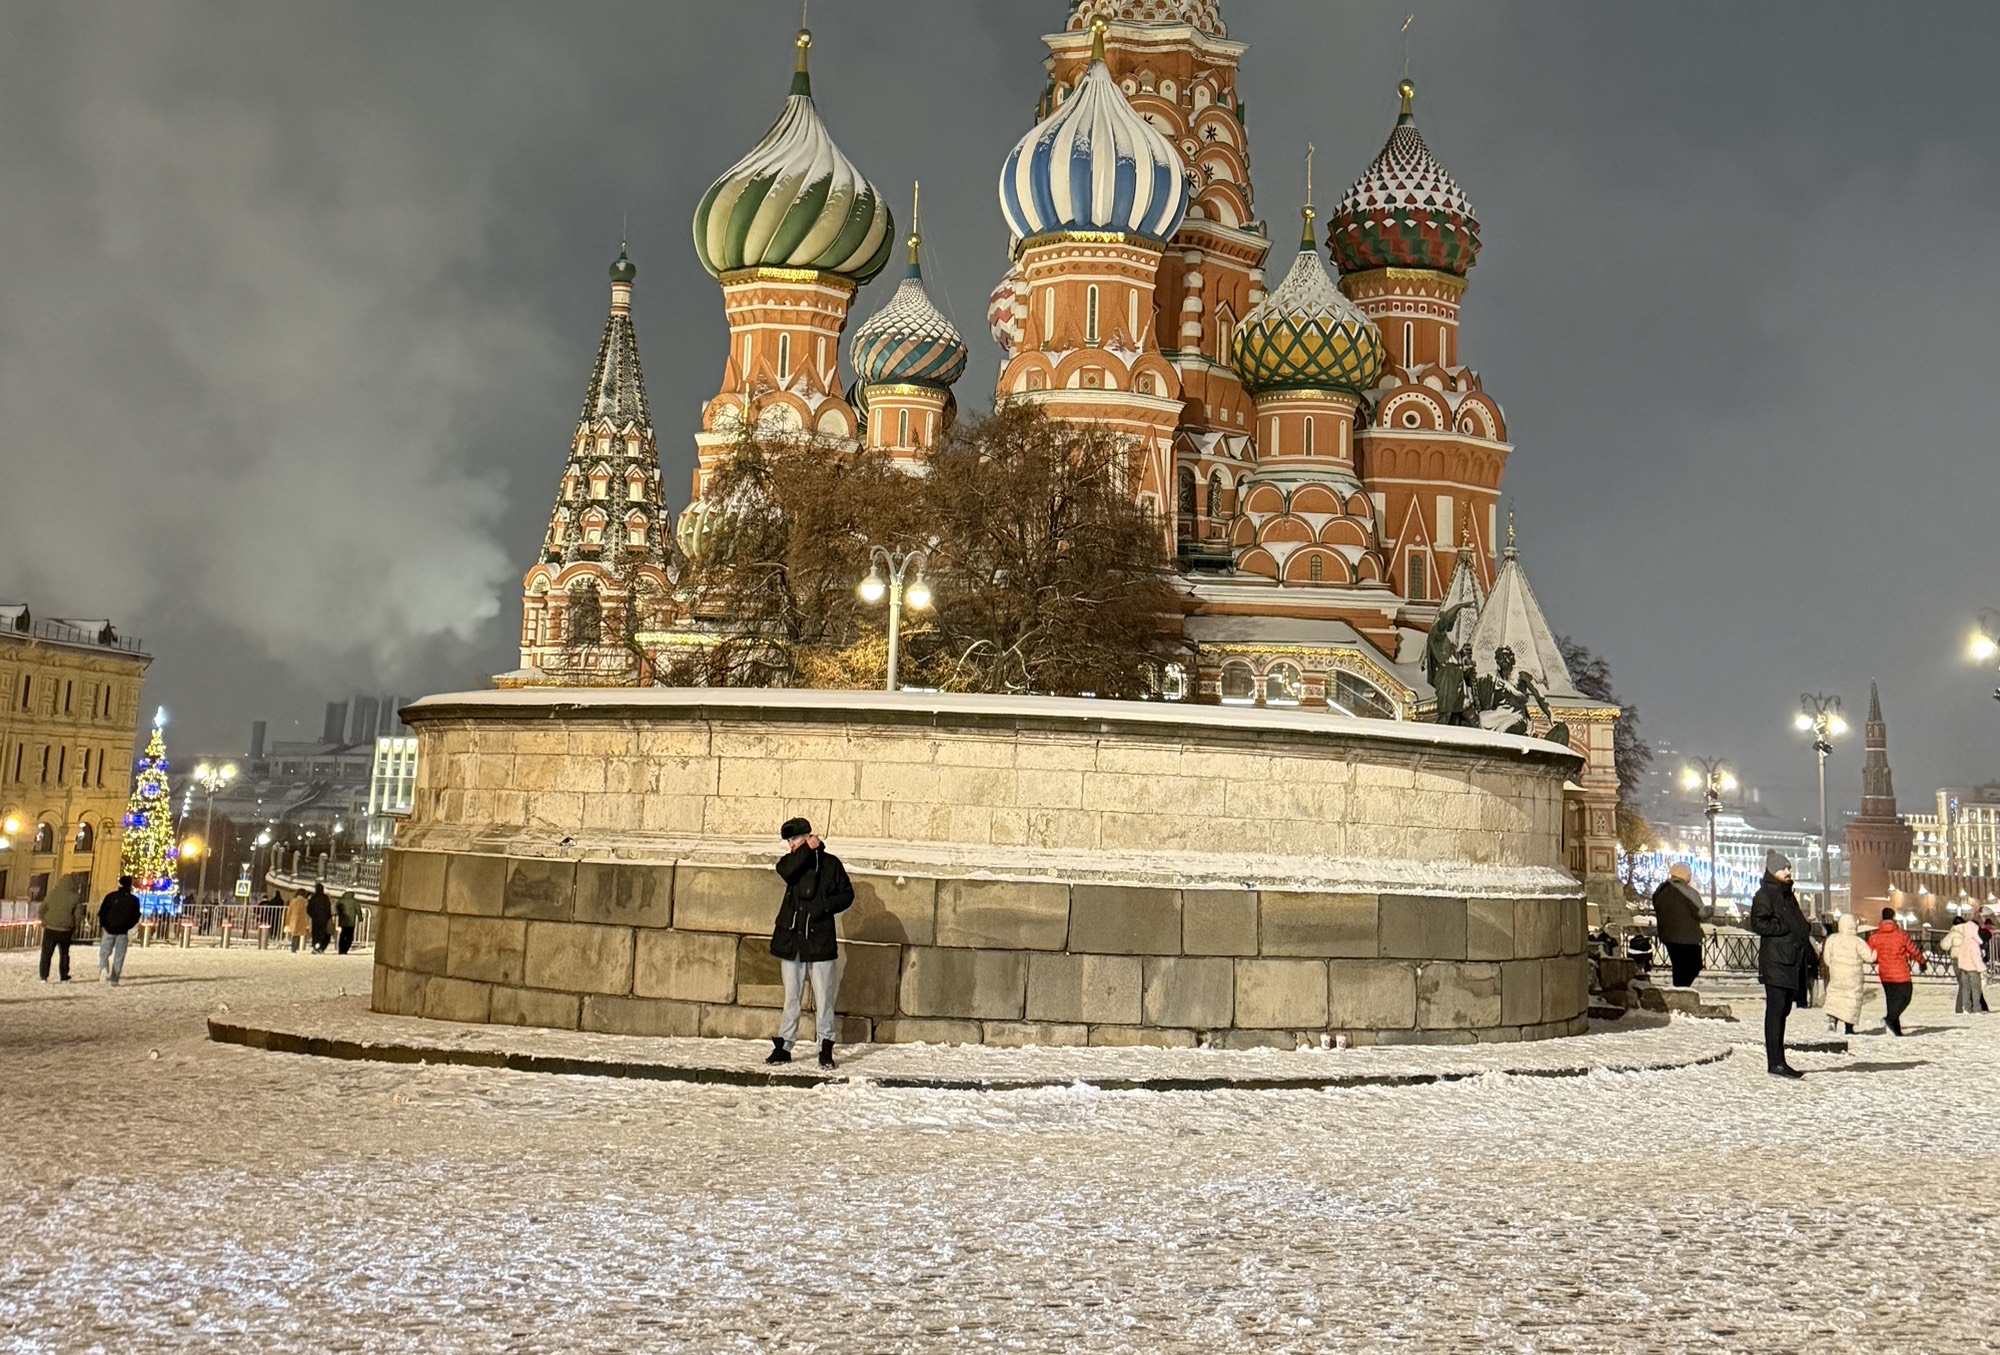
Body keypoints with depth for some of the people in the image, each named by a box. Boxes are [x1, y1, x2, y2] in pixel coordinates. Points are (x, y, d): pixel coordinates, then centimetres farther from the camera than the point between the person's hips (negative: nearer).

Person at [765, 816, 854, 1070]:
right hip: (791, 939, 3)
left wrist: (825, 905, -11)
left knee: (823, 999, 1)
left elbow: (847, 894, 3)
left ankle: (826, 1048, 9)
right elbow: (785, 870, -18)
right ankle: (783, 1047, 15)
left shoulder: (830, 863, 0)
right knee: (791, 997, 10)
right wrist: (808, 850, -16)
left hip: (820, 940, -3)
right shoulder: (791, 861, 6)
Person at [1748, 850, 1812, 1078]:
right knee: (1776, 1011, -9)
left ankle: (1777, 1061, 16)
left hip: (1792, 962, 9)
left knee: (1783, 1011, 11)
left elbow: (1801, 928, 27)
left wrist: (1810, 957, 20)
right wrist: (1785, 928, -18)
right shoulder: (1764, 895, -6)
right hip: (1775, 963, -9)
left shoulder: (1788, 895, 21)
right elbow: (1758, 923, -18)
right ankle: (1775, 1063, -10)